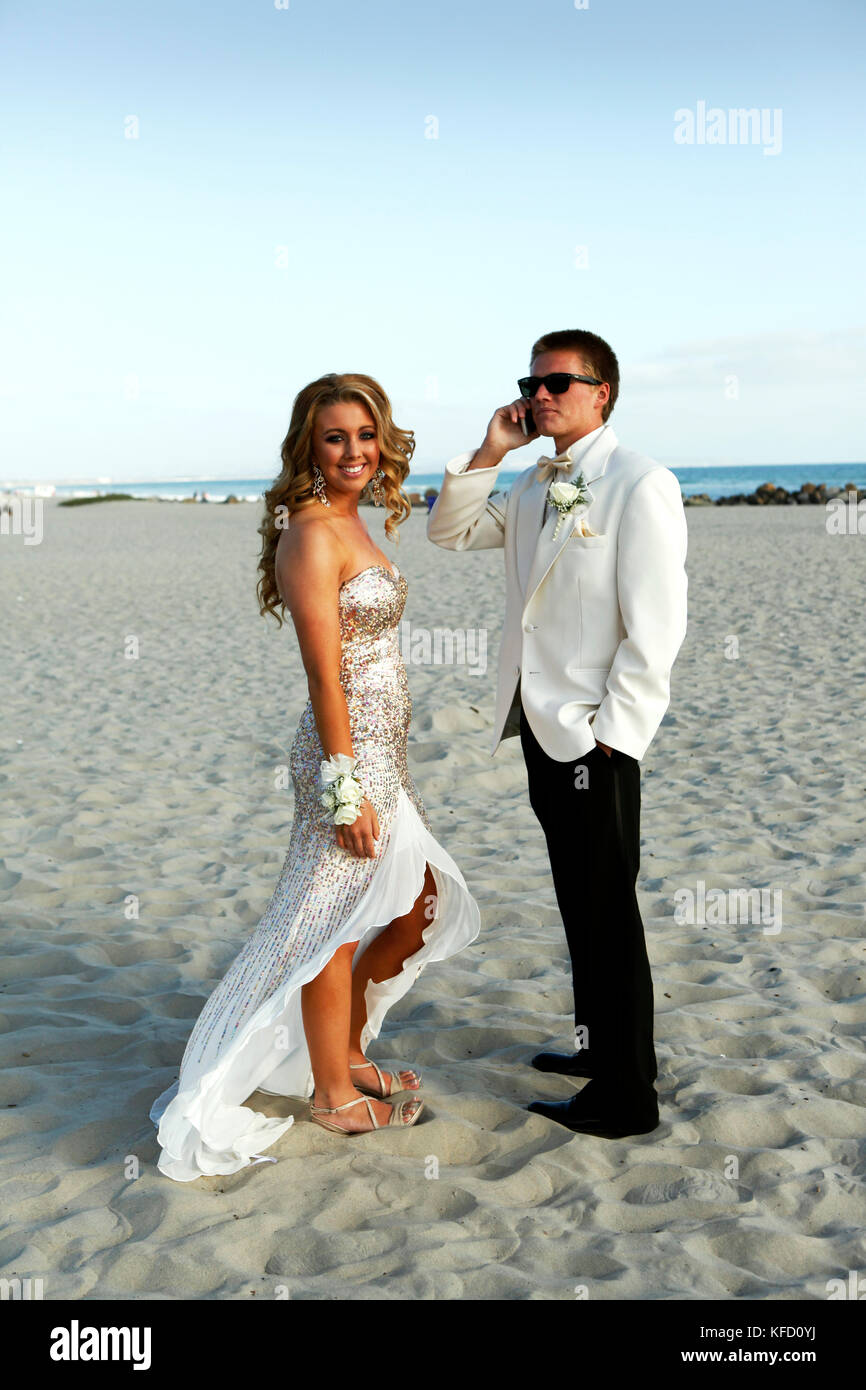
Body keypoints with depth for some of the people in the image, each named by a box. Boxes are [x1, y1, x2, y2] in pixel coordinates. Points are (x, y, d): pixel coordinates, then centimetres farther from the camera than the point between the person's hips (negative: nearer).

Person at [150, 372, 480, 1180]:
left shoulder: (351, 525, 12)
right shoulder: (311, 534, -17)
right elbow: (324, 673, -20)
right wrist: (347, 789, -20)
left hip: (380, 750, 10)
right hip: (345, 754, -10)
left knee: (419, 908, 18)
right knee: (335, 922, 5)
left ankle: (346, 1049, 36)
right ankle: (333, 1094, 23)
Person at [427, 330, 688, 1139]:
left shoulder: (640, 486, -12)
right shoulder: (531, 488, 14)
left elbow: (656, 625, -16)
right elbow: (450, 532, 19)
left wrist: (612, 733, -18)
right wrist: (489, 453, 6)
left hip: (595, 738, -8)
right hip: (543, 729, 8)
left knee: (608, 913, 0)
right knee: (578, 905, 19)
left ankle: (626, 1096, 12)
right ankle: (601, 1047, 35)